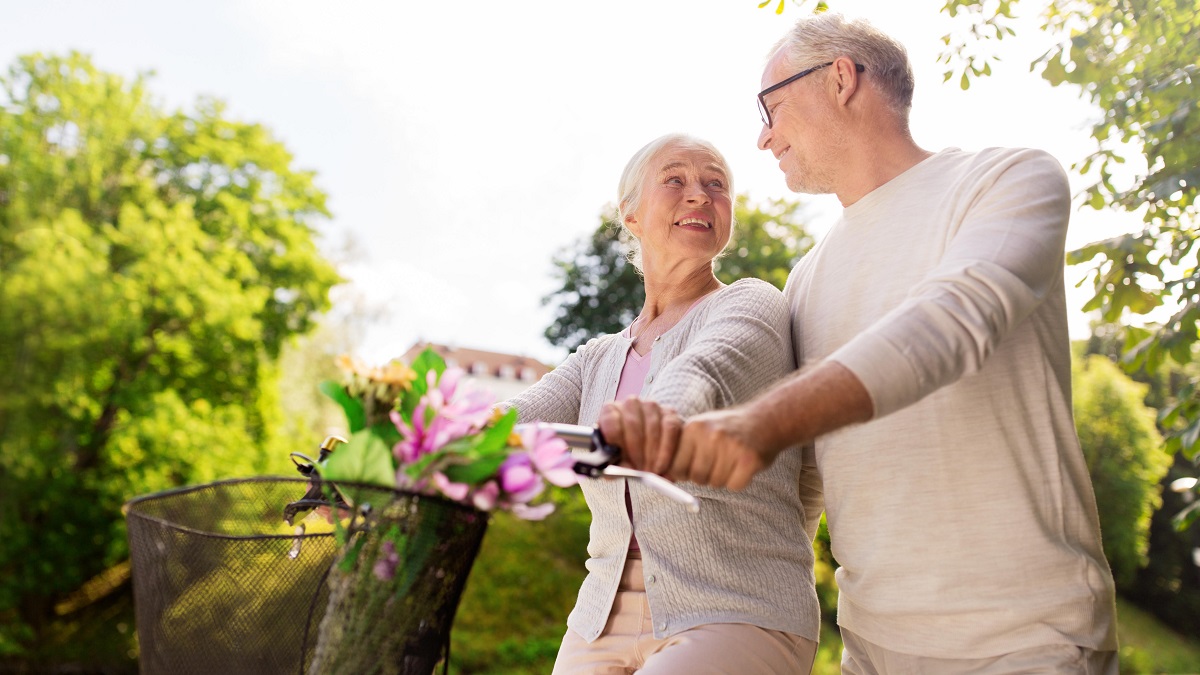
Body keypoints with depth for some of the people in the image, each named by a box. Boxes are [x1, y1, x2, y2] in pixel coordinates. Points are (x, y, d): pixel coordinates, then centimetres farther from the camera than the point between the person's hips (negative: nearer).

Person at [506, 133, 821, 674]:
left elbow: (706, 371, -27)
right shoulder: (599, 361, 14)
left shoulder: (752, 305, -3)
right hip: (606, 625, 6)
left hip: (739, 624, -5)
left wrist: (659, 413, -51)